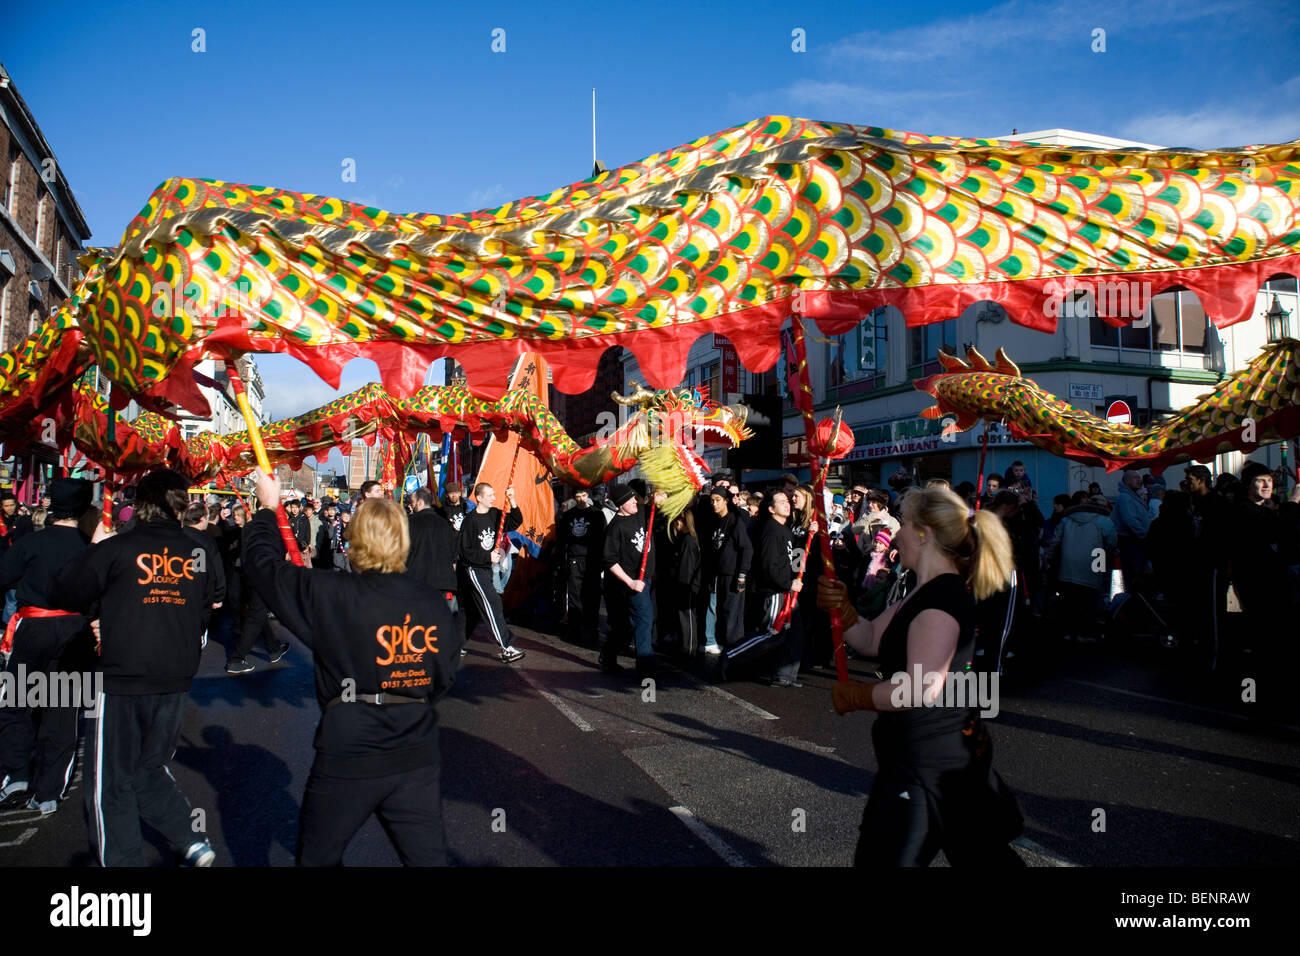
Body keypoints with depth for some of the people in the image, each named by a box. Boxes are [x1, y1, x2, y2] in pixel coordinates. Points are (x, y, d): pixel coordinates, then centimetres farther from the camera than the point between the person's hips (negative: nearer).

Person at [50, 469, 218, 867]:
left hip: (122, 682, -5)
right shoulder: (198, 554, 2)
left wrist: (94, 548, 8)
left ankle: (121, 859, 14)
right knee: (149, 768, 22)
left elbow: (63, 594, -3)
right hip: (175, 684, 5)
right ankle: (190, 842, 15)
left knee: (110, 783, 10)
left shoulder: (117, 548, -11)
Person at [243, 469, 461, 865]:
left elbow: (265, 566, 0)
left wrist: (267, 510, 14)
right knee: (428, 857, 13)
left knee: (317, 857, 21)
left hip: (347, 758, -2)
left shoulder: (333, 595, -15)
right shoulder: (438, 605, -5)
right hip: (417, 756, 3)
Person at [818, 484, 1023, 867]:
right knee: (981, 851, 22)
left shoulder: (942, 598, -23)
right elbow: (871, 640, 13)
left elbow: (922, 688, -29)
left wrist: (854, 695, -16)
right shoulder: (928, 592, 10)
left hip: (929, 762, -10)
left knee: (885, 857, -1)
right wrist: (841, 606, -4)